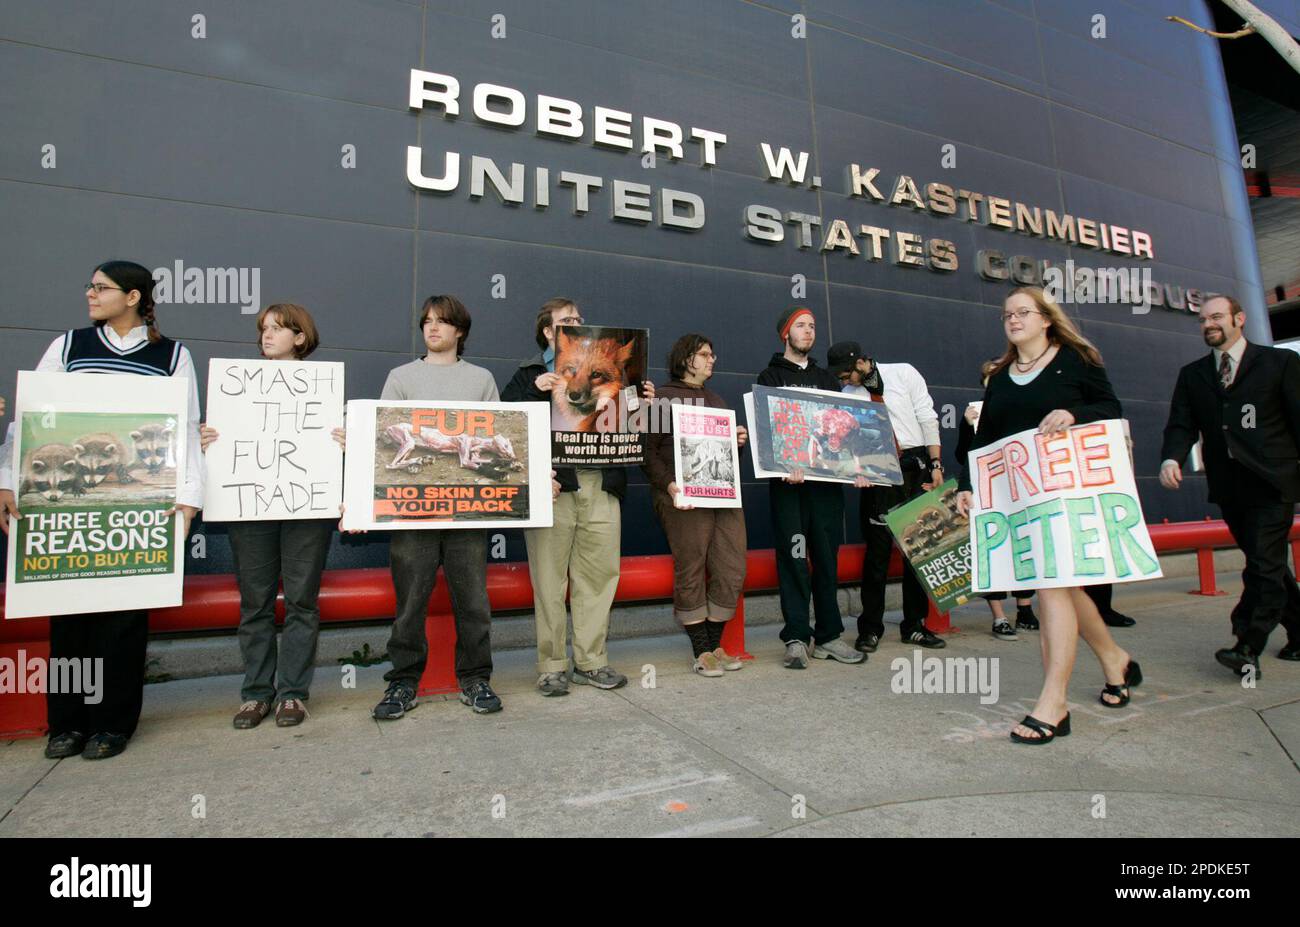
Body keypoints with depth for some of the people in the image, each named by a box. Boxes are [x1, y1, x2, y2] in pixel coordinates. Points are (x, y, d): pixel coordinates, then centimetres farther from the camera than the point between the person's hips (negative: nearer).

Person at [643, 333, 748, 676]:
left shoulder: (716, 400, 27)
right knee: (690, 572, -4)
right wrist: (669, 484, -18)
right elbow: (648, 450, -4)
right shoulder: (663, 397, 6)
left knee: (732, 571, 2)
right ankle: (701, 651, 9)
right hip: (685, 497, -6)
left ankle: (715, 645, 17)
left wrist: (739, 440, 9)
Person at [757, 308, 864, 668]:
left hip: (828, 480, 4)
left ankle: (828, 636, 14)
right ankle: (796, 638, 0)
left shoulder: (826, 378, 22)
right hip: (789, 482, -4)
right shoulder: (771, 376, 8)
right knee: (793, 559, -5)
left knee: (827, 558, 6)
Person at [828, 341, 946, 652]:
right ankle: (870, 629, 8)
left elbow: (927, 419, 0)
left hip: (916, 466, 1)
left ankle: (914, 626, 18)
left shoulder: (904, 373, 1)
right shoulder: (847, 393, 4)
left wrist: (935, 465, -6)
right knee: (877, 548, -2)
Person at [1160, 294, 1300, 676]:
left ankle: (1248, 648, -10)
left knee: (1264, 565, -10)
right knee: (1266, 565, 15)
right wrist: (1171, 458, -19)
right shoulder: (1192, 375, 11)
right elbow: (1182, 425, 1)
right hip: (1228, 487, 5)